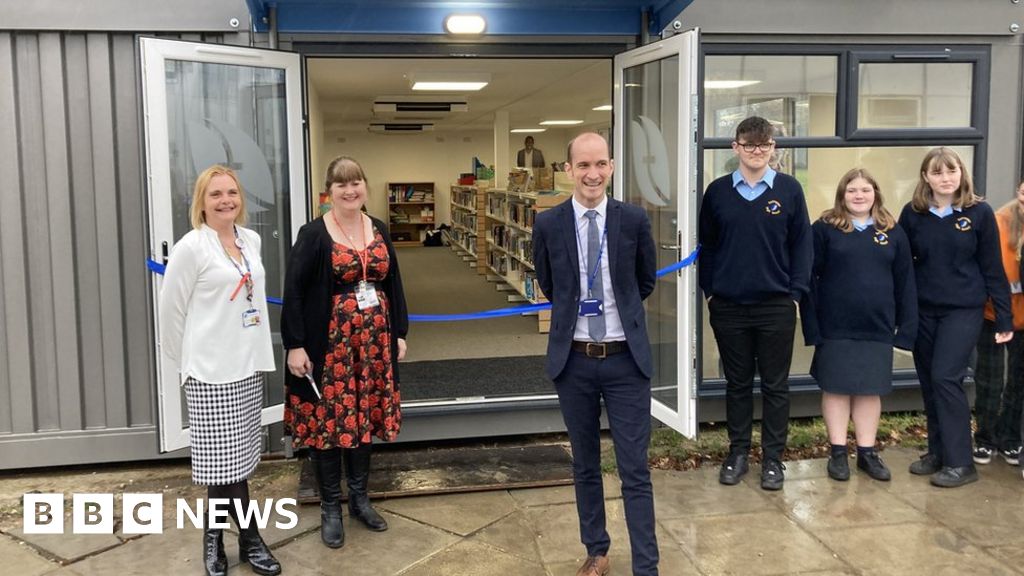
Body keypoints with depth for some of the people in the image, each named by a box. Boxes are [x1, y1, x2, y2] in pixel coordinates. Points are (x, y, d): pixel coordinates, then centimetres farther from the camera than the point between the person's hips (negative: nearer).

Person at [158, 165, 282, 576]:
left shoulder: (252, 240, 7)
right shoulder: (191, 247, -12)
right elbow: (171, 310, -8)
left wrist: (258, 351, 16)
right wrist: (185, 360, 0)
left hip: (249, 365, 7)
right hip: (211, 370, -6)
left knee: (238, 456, 12)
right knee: (225, 459, -2)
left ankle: (215, 536, 26)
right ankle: (249, 540, 13)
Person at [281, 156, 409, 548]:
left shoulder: (379, 230, 7)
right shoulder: (313, 234, -8)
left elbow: (393, 282, 12)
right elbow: (293, 291, -10)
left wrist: (399, 333, 10)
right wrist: (295, 345, -14)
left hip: (373, 341, 5)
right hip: (330, 342, -4)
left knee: (365, 416, 12)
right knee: (328, 420, 3)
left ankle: (359, 498, 28)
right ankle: (330, 508, 18)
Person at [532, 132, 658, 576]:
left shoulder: (634, 220, -4)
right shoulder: (548, 224, -4)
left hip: (626, 358, -1)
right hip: (574, 359, 1)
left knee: (635, 470, 2)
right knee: (584, 465, 15)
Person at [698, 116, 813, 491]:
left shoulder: (789, 189, -1)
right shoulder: (718, 191, 3)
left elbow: (802, 244, 1)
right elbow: (707, 245, 8)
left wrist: (796, 292, -5)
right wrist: (709, 290, 3)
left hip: (776, 306, -1)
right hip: (728, 306, 1)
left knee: (775, 385, 8)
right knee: (737, 383, 12)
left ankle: (773, 457, 19)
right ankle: (738, 453, 24)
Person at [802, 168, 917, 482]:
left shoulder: (893, 232, 7)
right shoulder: (824, 229, -2)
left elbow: (905, 282, 8)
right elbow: (809, 278, -5)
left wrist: (907, 326, 2)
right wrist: (811, 324, -11)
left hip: (877, 327, 3)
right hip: (835, 327, -3)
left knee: (871, 390, 10)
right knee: (836, 388, 5)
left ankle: (867, 452, 22)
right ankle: (838, 452, 16)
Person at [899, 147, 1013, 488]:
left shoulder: (979, 213, -4)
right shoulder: (913, 213, 1)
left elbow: (992, 268, -2)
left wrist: (1004, 318, -2)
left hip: (963, 310, -3)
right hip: (922, 311, 3)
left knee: (946, 378, -10)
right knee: (928, 382, 8)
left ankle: (960, 462, 0)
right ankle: (938, 452, 22)